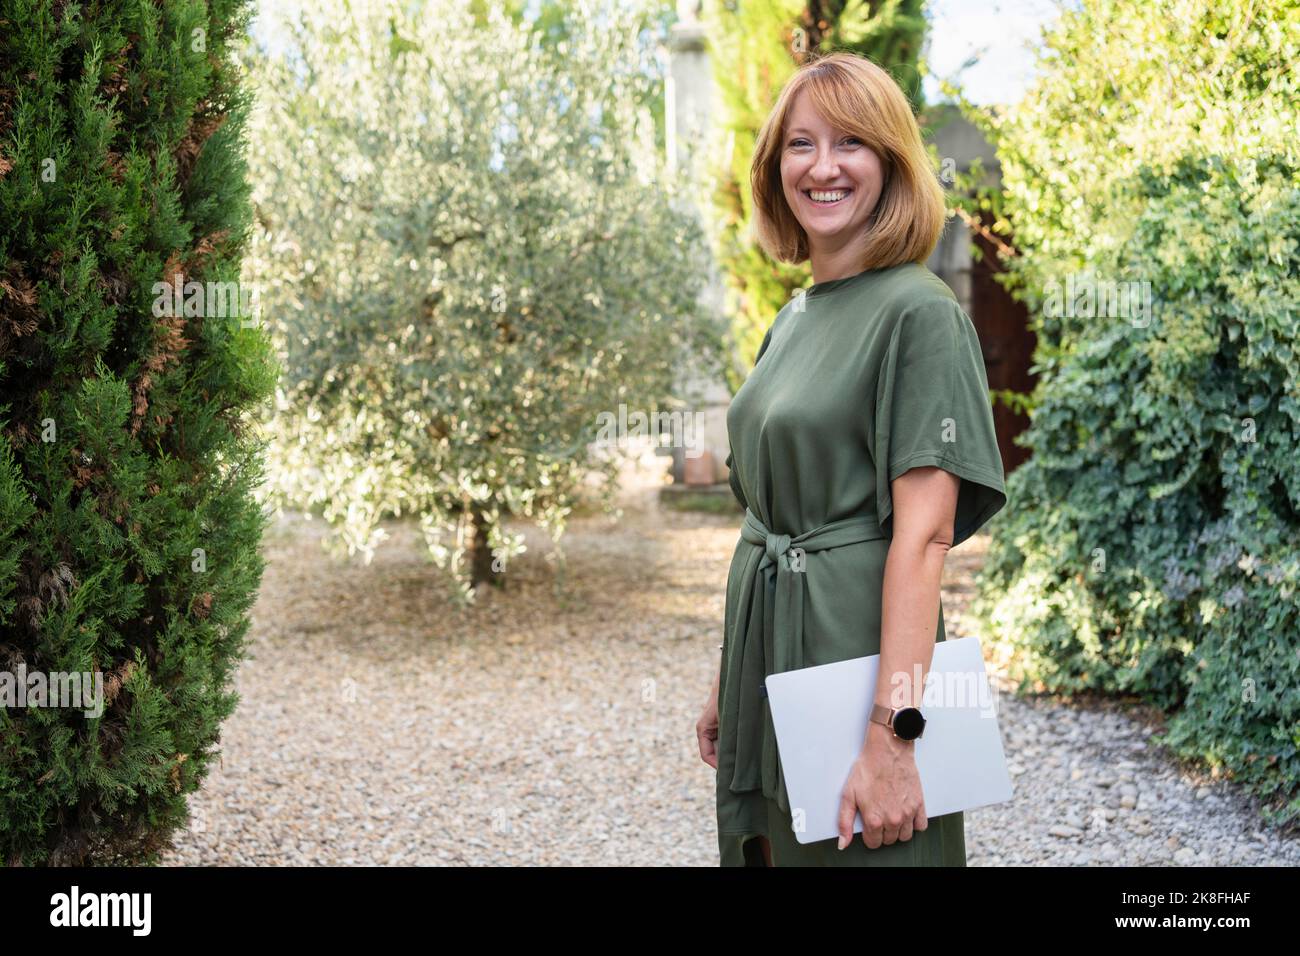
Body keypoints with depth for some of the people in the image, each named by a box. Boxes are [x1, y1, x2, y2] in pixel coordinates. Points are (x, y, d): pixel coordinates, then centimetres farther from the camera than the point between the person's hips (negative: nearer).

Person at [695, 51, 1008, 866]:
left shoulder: (919, 314, -13)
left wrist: (891, 736, -24)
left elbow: (923, 536, -19)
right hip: (771, 656, 8)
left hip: (857, 644, -8)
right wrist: (728, 686, 16)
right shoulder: (793, 322, 12)